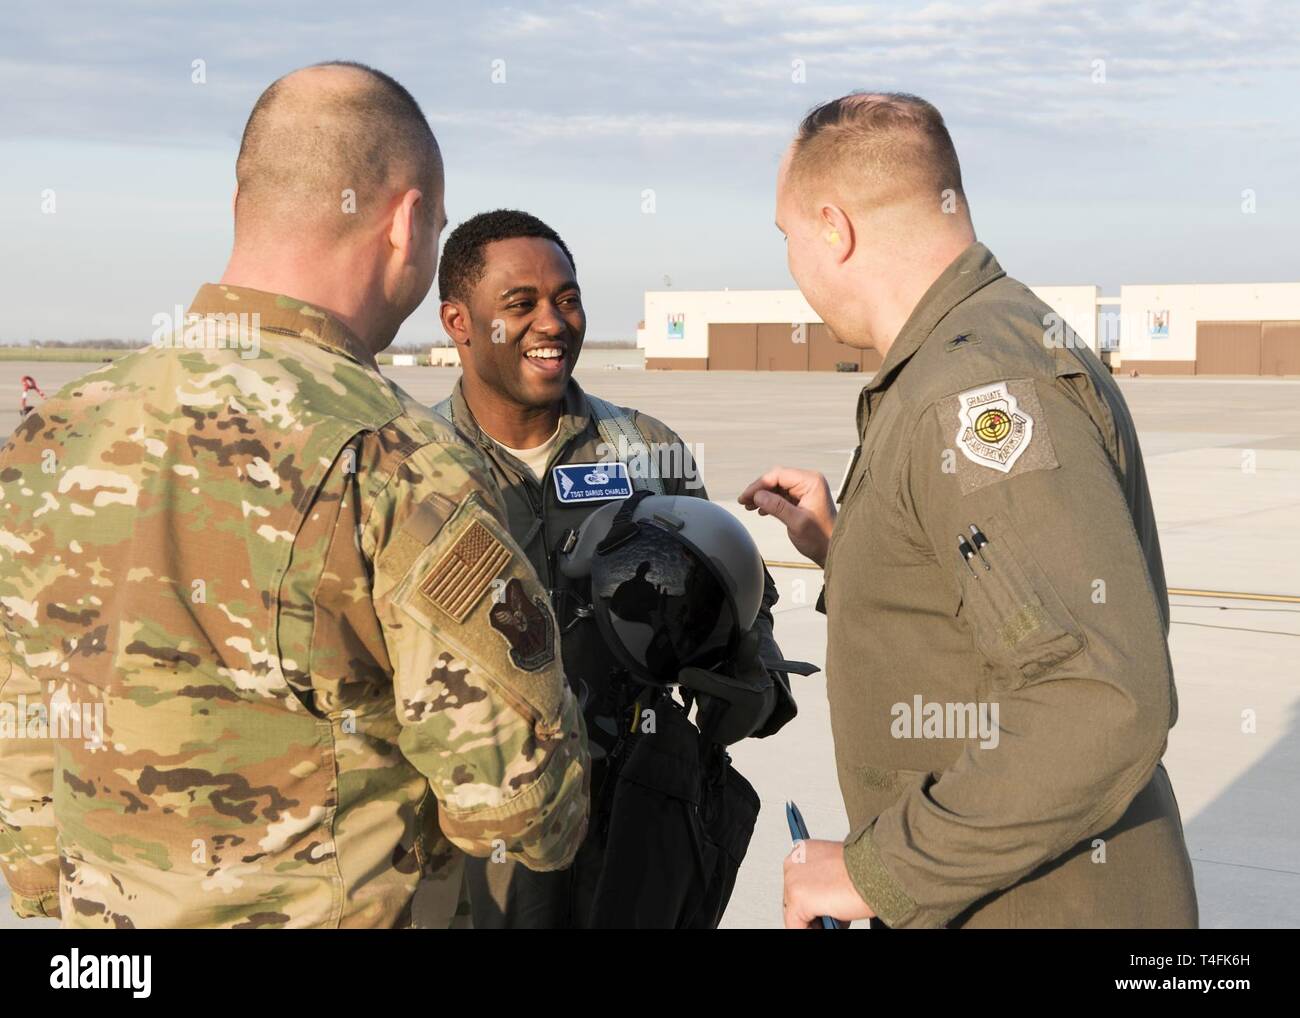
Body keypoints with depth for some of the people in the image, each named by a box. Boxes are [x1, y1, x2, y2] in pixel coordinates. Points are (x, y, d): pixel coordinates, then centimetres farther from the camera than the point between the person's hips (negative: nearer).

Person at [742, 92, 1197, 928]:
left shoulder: (985, 392, -22)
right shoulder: (992, 355, 10)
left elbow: (1103, 707, -31)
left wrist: (879, 872, -24)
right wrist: (843, 546, 17)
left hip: (1037, 904, -9)